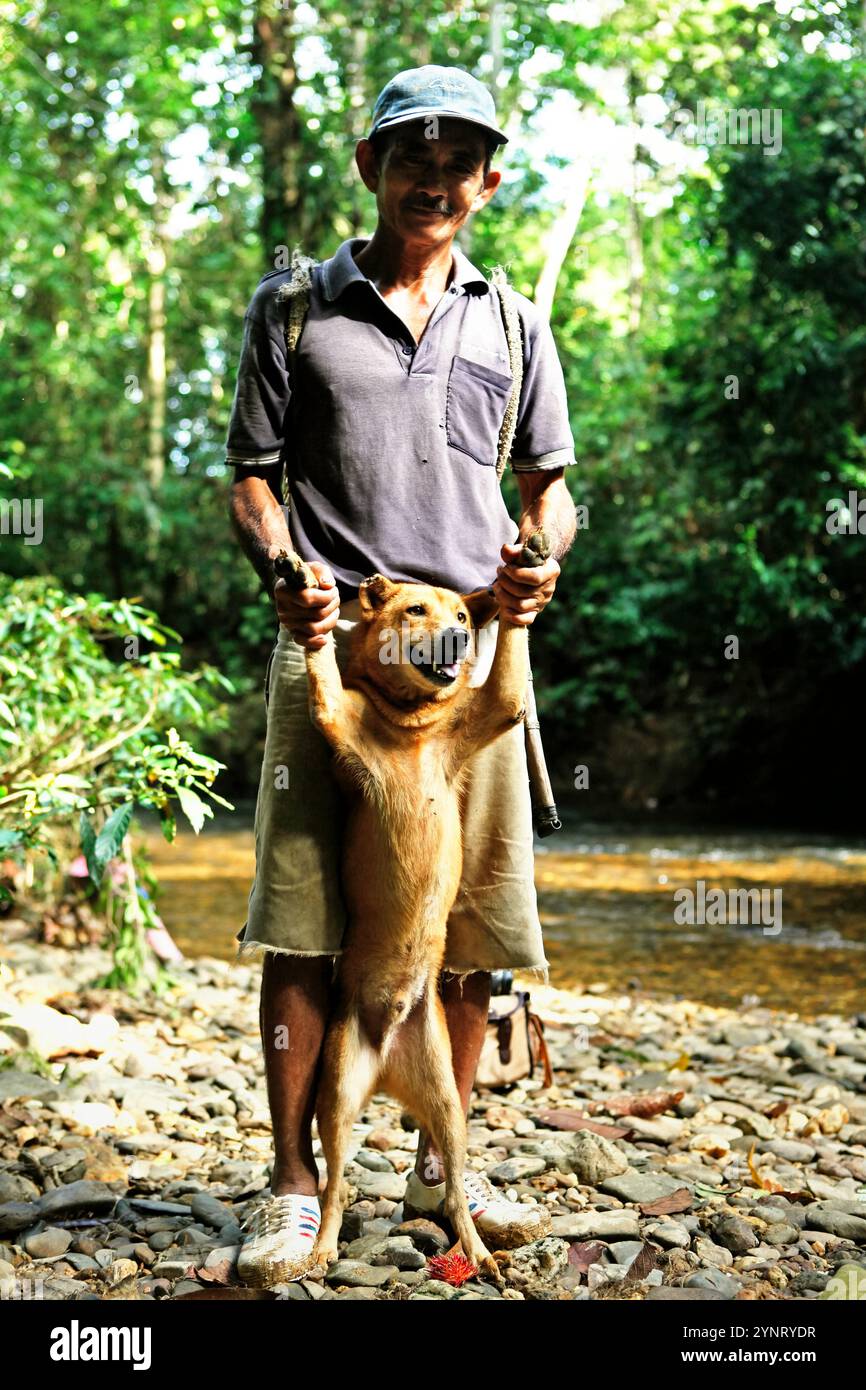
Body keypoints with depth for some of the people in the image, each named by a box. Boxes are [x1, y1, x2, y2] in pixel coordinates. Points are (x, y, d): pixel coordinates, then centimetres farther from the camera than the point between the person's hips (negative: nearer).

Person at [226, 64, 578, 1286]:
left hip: (472, 648, 3)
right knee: (303, 921, -5)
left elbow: (551, 483, 19)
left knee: (471, 923, 5)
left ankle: (441, 1167, 20)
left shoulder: (511, 324, 16)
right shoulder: (295, 308, 11)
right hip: (334, 641, -2)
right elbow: (252, 475, 9)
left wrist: (541, 557, -4)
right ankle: (295, 1187, 5)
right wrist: (284, 572, -11)